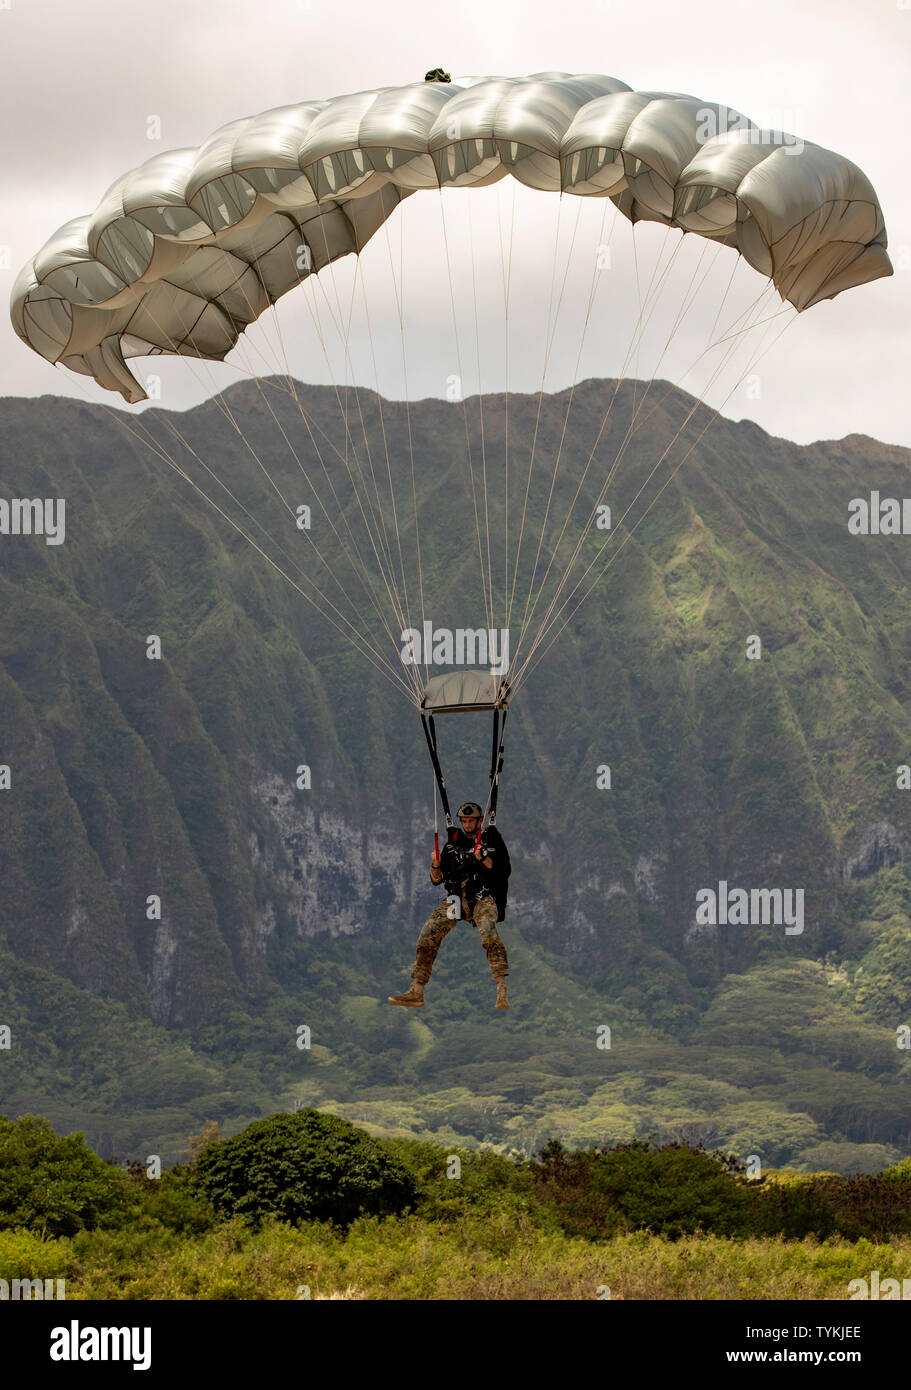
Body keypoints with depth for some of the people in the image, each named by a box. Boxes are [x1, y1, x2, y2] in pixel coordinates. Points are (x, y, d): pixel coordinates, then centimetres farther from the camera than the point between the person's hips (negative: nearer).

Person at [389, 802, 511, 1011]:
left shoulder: (492, 840, 10)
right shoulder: (452, 844, 19)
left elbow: (504, 871, -1)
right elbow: (437, 880, 18)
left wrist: (484, 859, -15)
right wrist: (436, 866, -4)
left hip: (484, 898, -4)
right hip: (456, 897, 4)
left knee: (488, 931, -33)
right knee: (428, 932, -14)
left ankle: (502, 992, -36)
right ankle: (416, 992, -11)